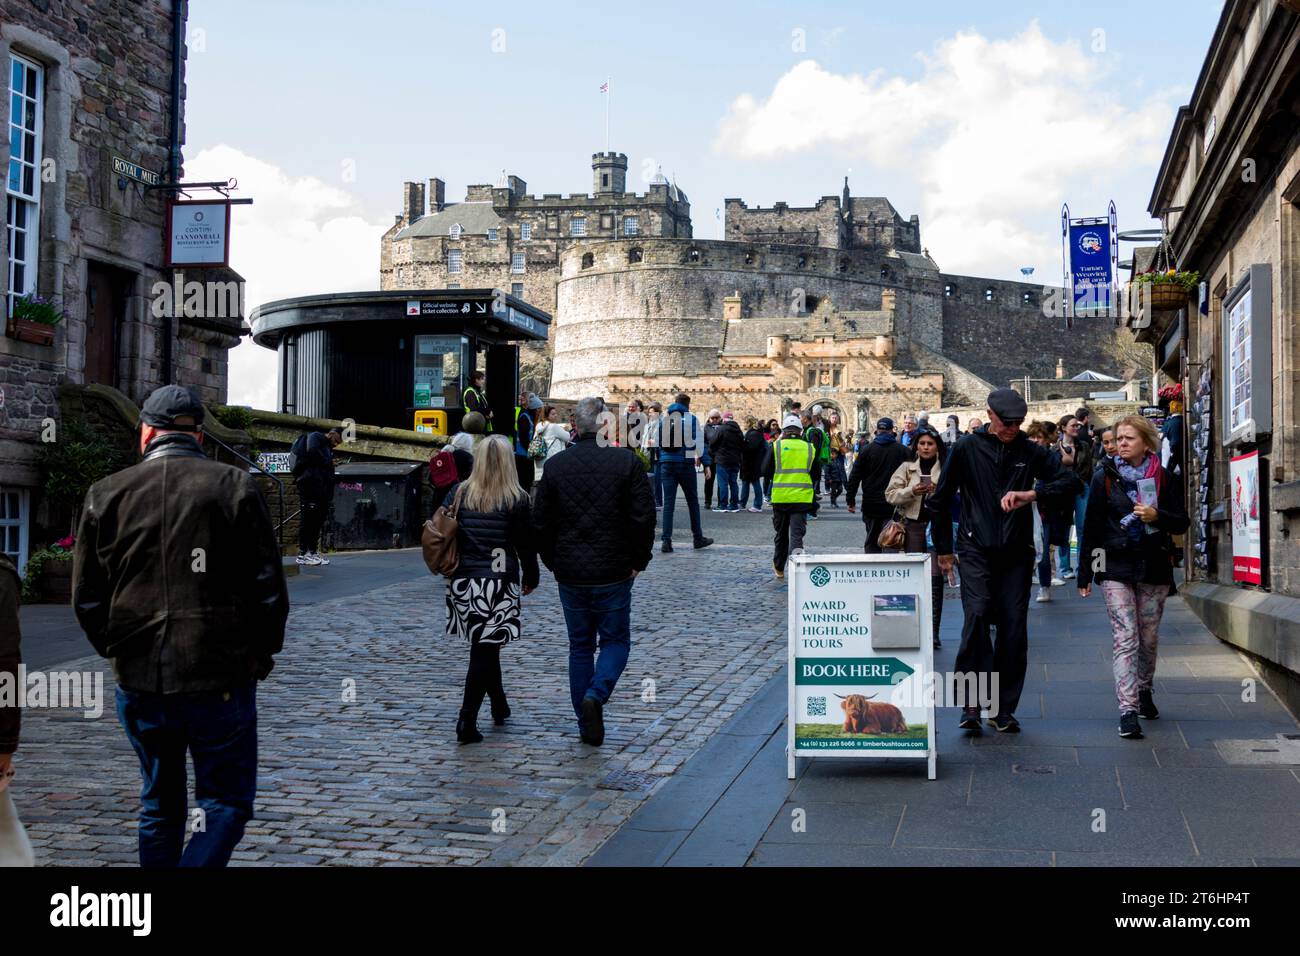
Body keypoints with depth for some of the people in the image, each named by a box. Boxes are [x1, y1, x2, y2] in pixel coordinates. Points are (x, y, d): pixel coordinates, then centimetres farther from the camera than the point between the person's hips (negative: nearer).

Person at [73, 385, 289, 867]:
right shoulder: (234, 487, -5)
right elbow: (269, 590, -5)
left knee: (159, 805, 18)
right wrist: (260, 654, 9)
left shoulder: (106, 493, 3)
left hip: (140, 683, 3)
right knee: (226, 803, 6)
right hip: (221, 680, -3)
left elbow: (87, 599, 6)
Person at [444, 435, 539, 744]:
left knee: (484, 647, 18)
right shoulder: (517, 500, -8)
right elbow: (526, 545, -5)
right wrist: (531, 578, 10)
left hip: (463, 582, 4)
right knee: (485, 651, -1)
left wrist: (451, 573, 18)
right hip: (499, 584, -4)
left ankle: (499, 706, 33)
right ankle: (467, 720, -5)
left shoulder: (458, 493, 1)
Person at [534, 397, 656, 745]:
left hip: (570, 576, 3)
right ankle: (596, 694, -14)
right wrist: (638, 561, 2)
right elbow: (644, 517, -9)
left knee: (580, 647, 13)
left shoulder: (556, 466, 1)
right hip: (613, 573, -2)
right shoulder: (627, 461, -7)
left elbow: (540, 523, 3)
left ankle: (586, 726, 16)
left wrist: (554, 563, 14)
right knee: (616, 641, 12)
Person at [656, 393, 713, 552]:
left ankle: (666, 541, -6)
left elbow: (657, 443, 12)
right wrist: (707, 464, -4)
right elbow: (700, 442, -5)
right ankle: (698, 538, 19)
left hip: (666, 464, 3)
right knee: (692, 501, 11)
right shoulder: (691, 419, -2)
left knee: (668, 502, 2)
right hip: (685, 464, -3)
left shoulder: (663, 420, 10)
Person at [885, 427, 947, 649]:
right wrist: (911, 491, -12)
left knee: (935, 576, -9)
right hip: (913, 524, 2)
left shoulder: (947, 468, 3)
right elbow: (890, 494, 3)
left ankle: (933, 629, -6)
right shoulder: (907, 468, 9)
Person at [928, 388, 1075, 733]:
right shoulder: (967, 448, 3)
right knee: (976, 616, -19)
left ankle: (1004, 708, 11)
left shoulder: (1031, 452, 7)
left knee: (1014, 628, 0)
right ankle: (971, 702, -15)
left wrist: (1031, 494, -19)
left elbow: (1066, 483, -2)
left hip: (1016, 553, 2)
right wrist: (943, 548, 12)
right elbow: (940, 499, 10)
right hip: (976, 552, -2)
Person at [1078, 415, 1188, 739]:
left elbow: (1182, 522, 5)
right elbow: (1091, 526, 1)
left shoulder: (1165, 478, 4)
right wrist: (1085, 572, 0)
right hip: (1116, 569, -2)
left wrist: (1156, 516, -16)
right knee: (1125, 638, -10)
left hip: (1154, 567, 2)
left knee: (1149, 638, 12)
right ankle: (1128, 710, -14)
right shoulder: (1105, 477, 0)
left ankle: (1144, 690, 36)